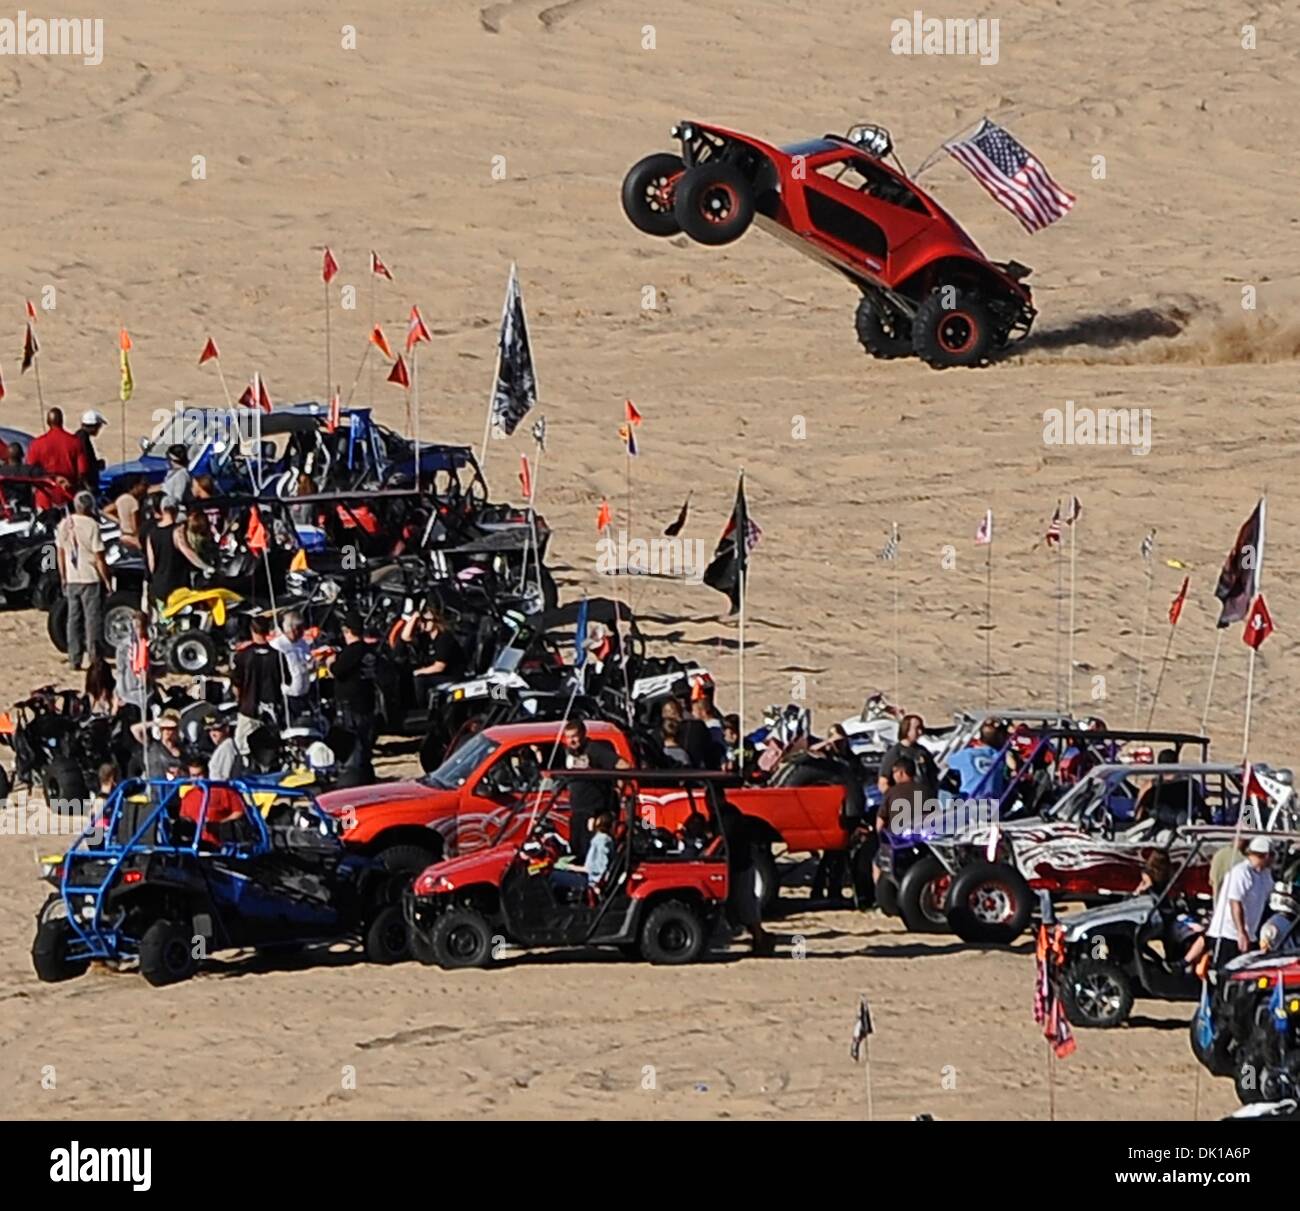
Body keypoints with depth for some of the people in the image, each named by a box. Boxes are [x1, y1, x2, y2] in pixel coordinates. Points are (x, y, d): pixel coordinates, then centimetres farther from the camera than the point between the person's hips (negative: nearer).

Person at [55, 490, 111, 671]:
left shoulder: (64, 525, 3)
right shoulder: (91, 525, -14)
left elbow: (60, 554, 9)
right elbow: (98, 557, -14)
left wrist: (63, 578, 18)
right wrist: (107, 580, -6)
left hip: (71, 580, 5)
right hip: (91, 578, -5)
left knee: (74, 619, 10)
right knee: (93, 619, -1)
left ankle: (74, 659, 11)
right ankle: (94, 657, -3)